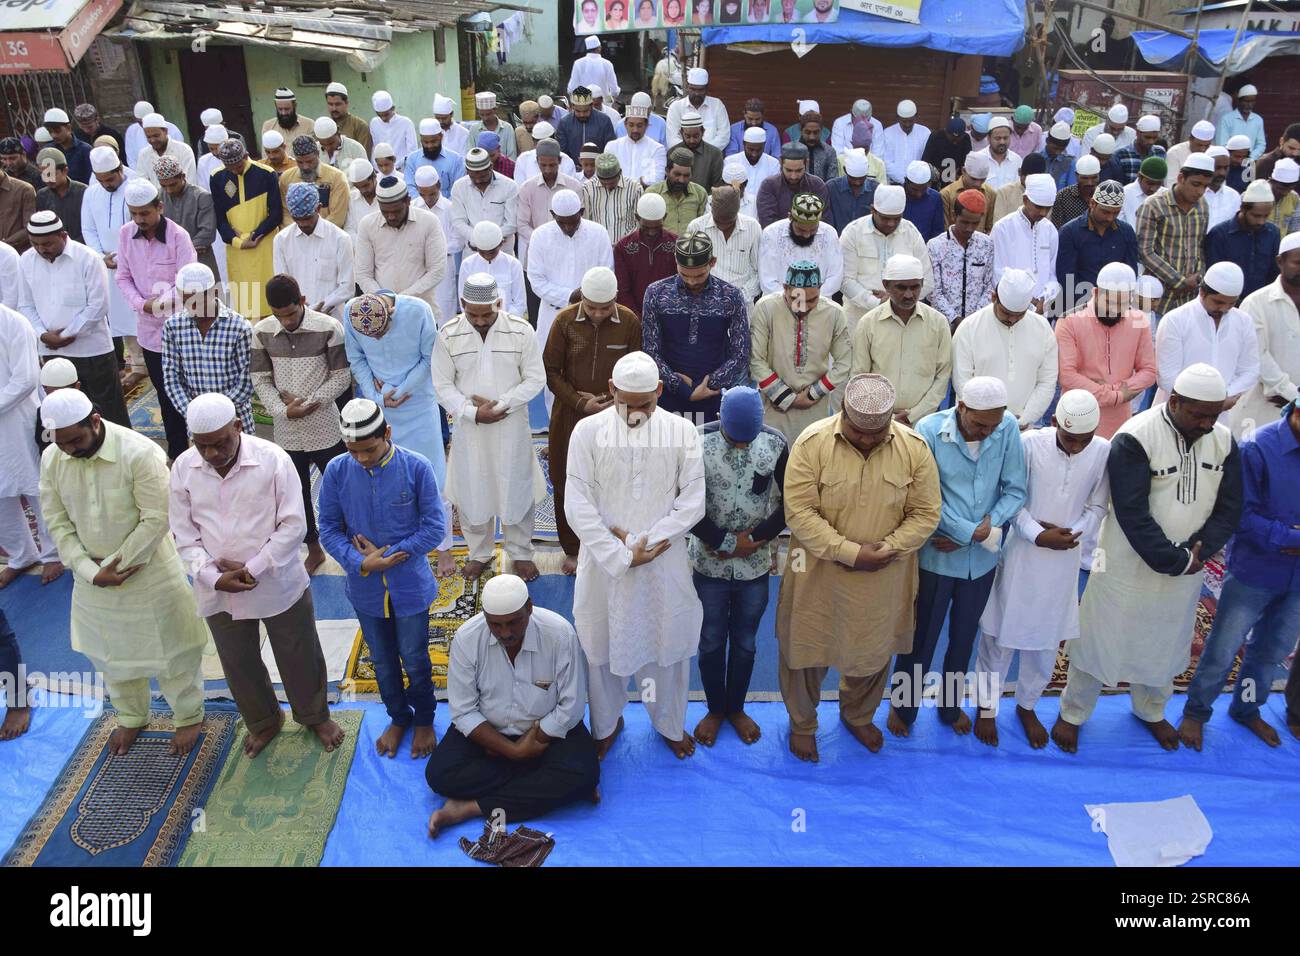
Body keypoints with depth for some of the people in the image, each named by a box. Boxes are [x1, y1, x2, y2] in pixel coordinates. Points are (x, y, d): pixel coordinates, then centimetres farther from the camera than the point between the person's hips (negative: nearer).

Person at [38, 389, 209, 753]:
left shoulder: (141, 453, -25)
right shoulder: (51, 459, -8)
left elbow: (156, 520, -22)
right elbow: (58, 523, -3)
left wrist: (114, 564, -17)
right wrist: (91, 571, -13)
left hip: (149, 571, -5)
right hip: (93, 578, 5)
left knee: (170, 651, 11)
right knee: (111, 654, 22)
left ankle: (188, 718, 35)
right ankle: (131, 718, 47)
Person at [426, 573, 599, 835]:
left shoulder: (560, 634, -22)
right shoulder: (466, 638, -19)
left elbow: (571, 707, -15)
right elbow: (464, 712, -13)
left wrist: (516, 749, -15)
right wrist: (513, 750, -22)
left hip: (548, 729, -1)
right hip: (485, 731, 2)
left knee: (582, 773, -28)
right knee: (439, 774, -23)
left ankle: (471, 807, -22)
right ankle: (543, 787, -17)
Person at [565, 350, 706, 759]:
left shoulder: (682, 431, -6)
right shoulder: (588, 431, -8)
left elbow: (692, 503, -6)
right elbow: (578, 506, -11)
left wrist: (641, 540, -14)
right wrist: (621, 557, -16)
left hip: (665, 560, 1)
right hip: (605, 561, 0)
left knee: (668, 644, 15)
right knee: (602, 644, 14)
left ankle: (670, 724, 40)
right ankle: (606, 724, 39)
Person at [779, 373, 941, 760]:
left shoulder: (914, 448, -10)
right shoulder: (812, 443, -18)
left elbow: (925, 514, -4)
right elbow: (799, 511, -19)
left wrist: (887, 549, -17)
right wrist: (850, 552, -23)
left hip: (883, 577, 2)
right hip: (818, 573, -2)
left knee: (873, 649, 20)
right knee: (807, 646, 13)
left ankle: (858, 716, 49)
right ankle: (802, 723, 39)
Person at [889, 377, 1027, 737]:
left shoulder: (1008, 428, -10)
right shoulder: (929, 431, -19)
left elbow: (1015, 491, -7)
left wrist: (989, 525, -19)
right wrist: (973, 532, -19)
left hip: (982, 559, 3)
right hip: (936, 557, -3)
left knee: (964, 638, 21)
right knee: (921, 637, 12)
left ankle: (951, 705, 43)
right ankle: (903, 705, 34)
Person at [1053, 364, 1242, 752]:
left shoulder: (1223, 440, -4)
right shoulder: (1135, 438, -22)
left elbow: (1229, 509, -2)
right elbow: (1133, 514, -24)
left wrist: (1196, 553, -17)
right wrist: (1176, 561, -22)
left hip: (1187, 568, 5)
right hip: (1129, 565, -5)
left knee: (1166, 643, 22)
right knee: (1100, 637, 8)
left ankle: (1150, 711, 46)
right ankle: (1072, 713, 27)